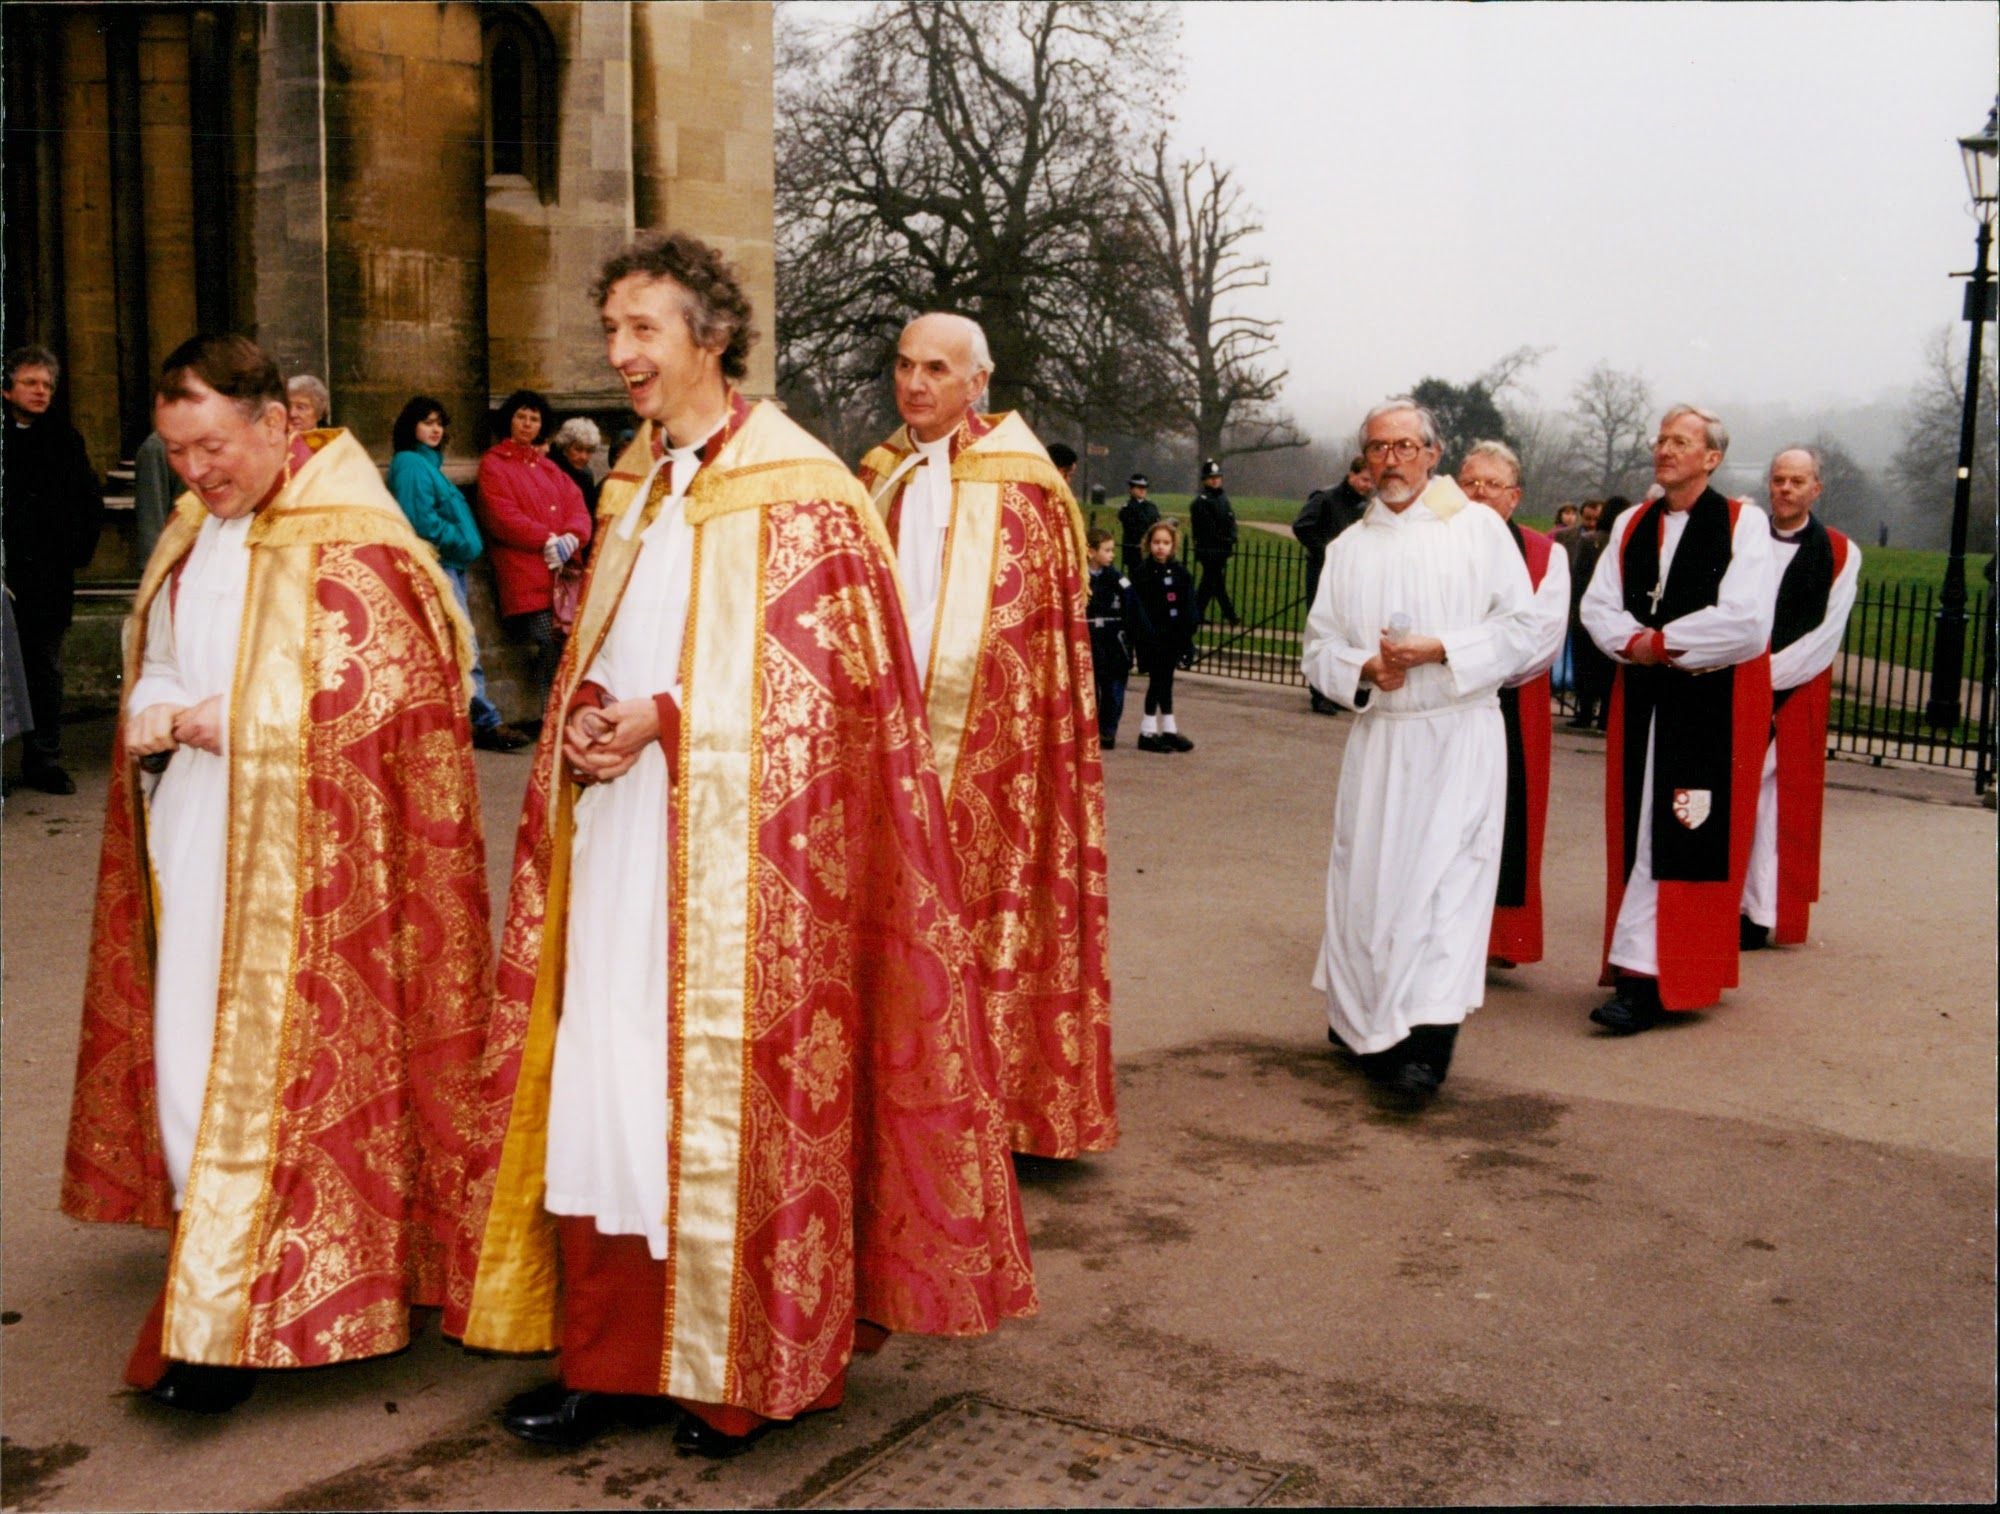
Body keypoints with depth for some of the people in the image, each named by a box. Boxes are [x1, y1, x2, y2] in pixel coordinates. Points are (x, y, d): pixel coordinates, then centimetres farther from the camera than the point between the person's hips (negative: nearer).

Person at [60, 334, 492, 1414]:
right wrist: (154, 712, -2)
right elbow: (154, 663, 21)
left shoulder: (351, 546, -12)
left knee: (269, 1055, -5)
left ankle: (228, 1317, 1)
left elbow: (383, 701, -17)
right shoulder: (192, 532, 13)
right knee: (186, 1051, 9)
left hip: (300, 852, -8)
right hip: (195, 843, 8)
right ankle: (218, 1254, 24)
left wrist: (230, 723, -13)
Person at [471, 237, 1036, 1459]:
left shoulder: (796, 495, -7)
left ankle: (743, 1376, 16)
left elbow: (833, 673, -12)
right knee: (605, 1090, 7)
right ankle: (613, 1355, 18)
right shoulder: (635, 487, 15)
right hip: (619, 836, 7)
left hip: (731, 848, -6)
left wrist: (665, 718, -17)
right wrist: (587, 710, -2)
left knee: (726, 1095, 1)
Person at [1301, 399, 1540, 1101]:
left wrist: (1438, 649, -14)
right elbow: (1319, 648, 11)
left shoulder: (1479, 529, 3)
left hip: (1461, 736, -3)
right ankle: (1363, 1022, 23)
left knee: (1447, 879, -11)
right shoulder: (1350, 547, 13)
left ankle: (1429, 1044, -14)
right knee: (1369, 876, 6)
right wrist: (1365, 668, -10)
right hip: (1378, 736, 4)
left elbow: (1521, 632, -2)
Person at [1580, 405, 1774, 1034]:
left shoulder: (1743, 524, -6)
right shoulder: (1632, 525, 11)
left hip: (1716, 705, -6)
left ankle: (1646, 979, -10)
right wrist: (1634, 643, -13)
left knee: (1680, 838, -8)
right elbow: (1597, 605, 6)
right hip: (1642, 698, 6)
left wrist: (1659, 641, -11)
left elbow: (1745, 620, -16)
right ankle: (1644, 967, 14)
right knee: (1637, 834, 6)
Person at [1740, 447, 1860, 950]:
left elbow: (1826, 634, -3)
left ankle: (1762, 913, 3)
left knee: (1775, 800, -1)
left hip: (1793, 695, -2)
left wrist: (1767, 674, -11)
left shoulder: (1839, 553, 3)